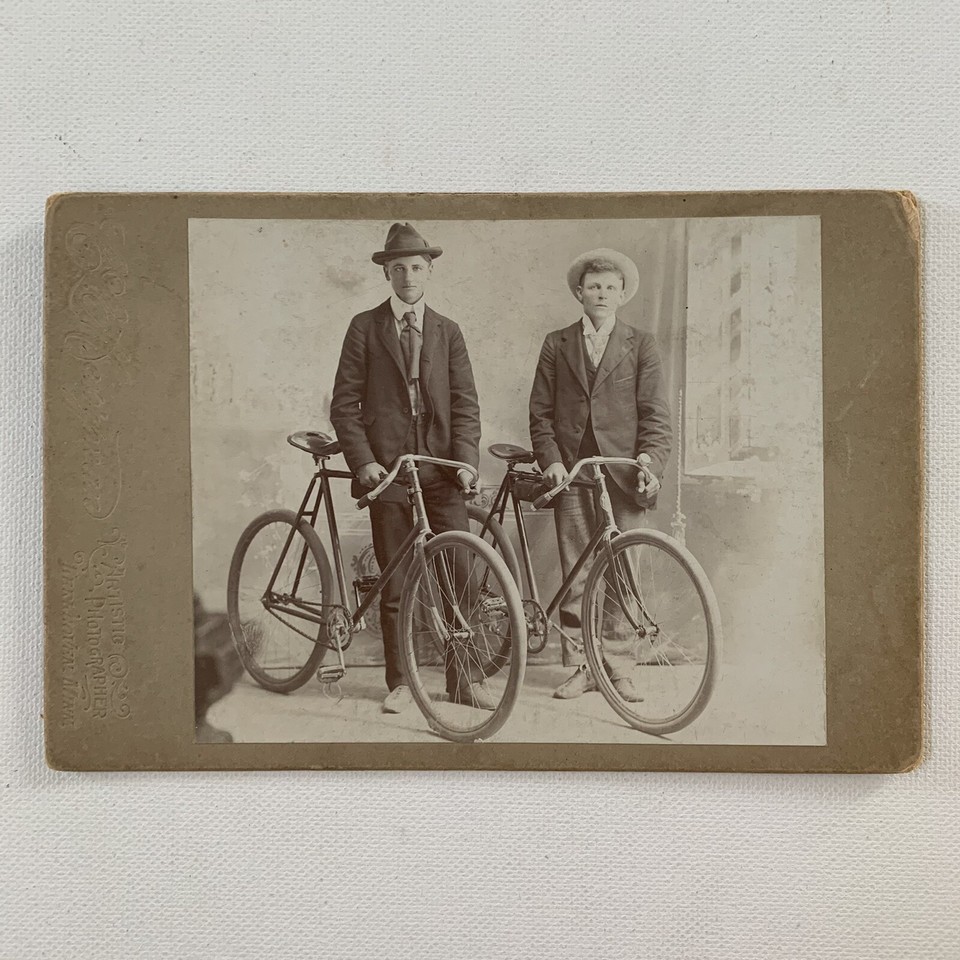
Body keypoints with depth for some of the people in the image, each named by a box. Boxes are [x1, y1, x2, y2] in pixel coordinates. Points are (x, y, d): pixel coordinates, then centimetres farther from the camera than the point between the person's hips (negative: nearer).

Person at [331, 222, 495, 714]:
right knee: (395, 586, 3)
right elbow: (344, 404, 3)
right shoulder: (365, 327, 7)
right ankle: (399, 683, 15)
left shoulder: (447, 331, 13)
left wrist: (466, 459, -6)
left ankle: (464, 679, 11)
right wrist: (363, 461, -9)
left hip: (442, 472, 2)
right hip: (386, 469, -2)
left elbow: (465, 402, 8)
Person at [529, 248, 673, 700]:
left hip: (623, 473, -1)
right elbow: (540, 412, 10)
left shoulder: (640, 345, 9)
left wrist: (650, 462, -12)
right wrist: (550, 460, -4)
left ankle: (619, 669, 11)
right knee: (575, 577, 2)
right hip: (570, 473, 1)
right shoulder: (556, 345, 12)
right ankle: (579, 667, 12)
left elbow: (655, 413, 3)